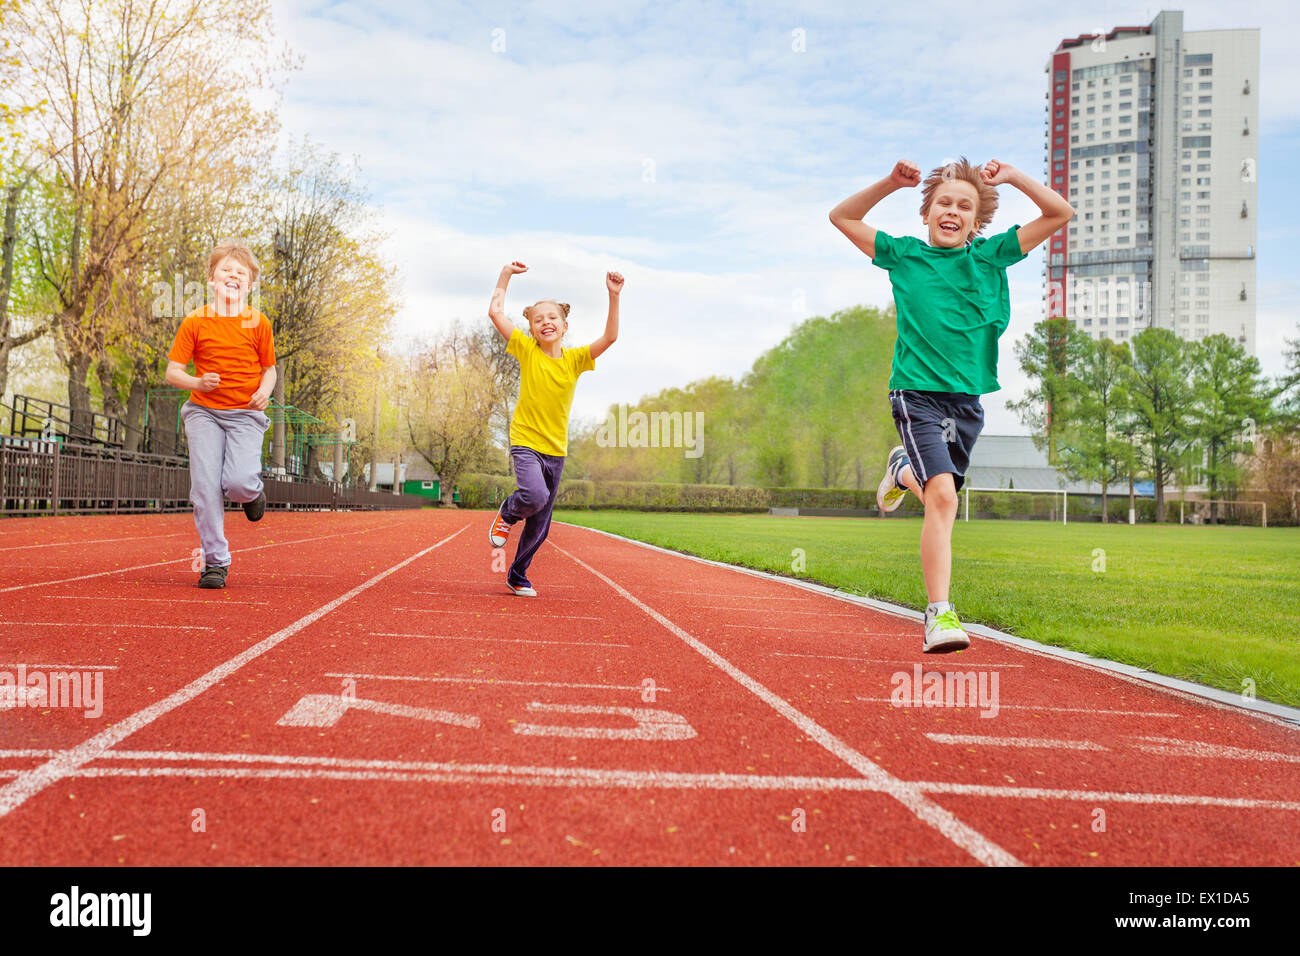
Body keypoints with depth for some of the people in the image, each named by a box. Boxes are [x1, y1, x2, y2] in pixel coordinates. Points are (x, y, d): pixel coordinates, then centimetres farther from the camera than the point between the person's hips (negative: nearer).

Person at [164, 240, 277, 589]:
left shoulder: (258, 323, 2)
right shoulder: (195, 322, 1)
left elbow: (269, 368, 11)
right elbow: (172, 372, 2)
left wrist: (264, 392, -10)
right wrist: (197, 383, -18)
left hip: (245, 414, 0)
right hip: (204, 412, 1)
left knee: (239, 483, -20)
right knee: (205, 486, -9)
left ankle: (253, 491, 20)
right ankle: (215, 562, 3)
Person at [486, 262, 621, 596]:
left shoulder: (575, 359, 2)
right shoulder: (527, 351, -2)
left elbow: (610, 337, -10)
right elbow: (495, 311, -4)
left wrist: (614, 297, -18)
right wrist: (506, 275, -1)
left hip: (556, 450, 3)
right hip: (525, 443, -3)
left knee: (540, 527, 9)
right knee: (535, 495, -31)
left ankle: (518, 575, 29)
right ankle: (506, 515, 4)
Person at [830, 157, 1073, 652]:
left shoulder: (991, 256, 6)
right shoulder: (904, 254, 4)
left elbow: (1060, 213, 7)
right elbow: (842, 216, 9)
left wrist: (1012, 176, -2)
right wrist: (891, 183, -2)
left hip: (968, 396, 4)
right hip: (916, 392, -4)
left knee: (939, 490, 17)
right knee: (942, 496, -20)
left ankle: (903, 471, 53)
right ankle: (940, 615, -18)